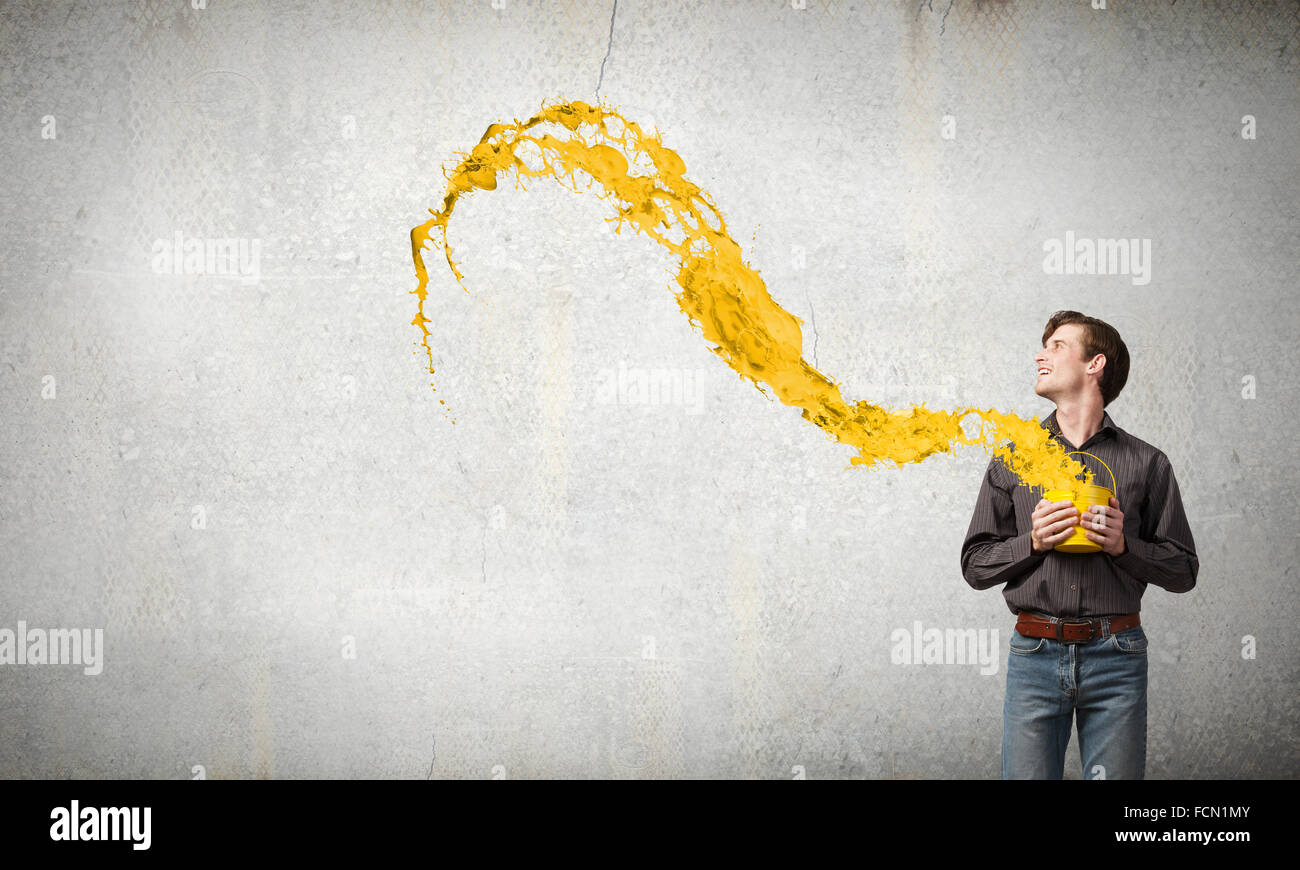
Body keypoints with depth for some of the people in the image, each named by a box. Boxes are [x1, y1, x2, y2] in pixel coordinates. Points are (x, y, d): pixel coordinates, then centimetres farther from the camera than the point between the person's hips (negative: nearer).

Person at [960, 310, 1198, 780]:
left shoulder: (1146, 463, 6)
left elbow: (1183, 570, 7)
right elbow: (975, 565, 8)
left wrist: (1124, 546, -10)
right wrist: (1033, 543, -9)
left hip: (1115, 657, 0)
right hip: (1035, 653, 1)